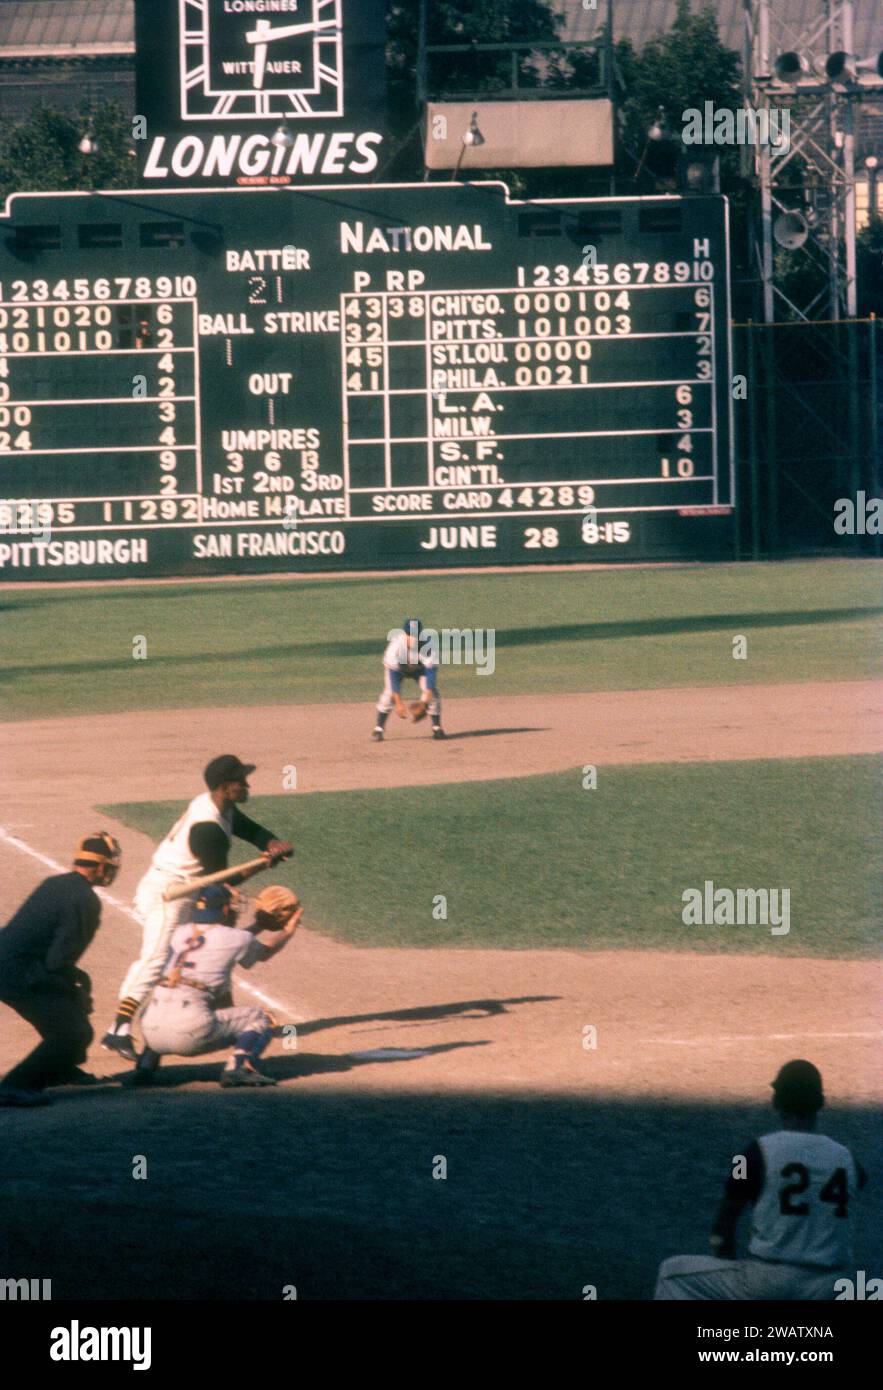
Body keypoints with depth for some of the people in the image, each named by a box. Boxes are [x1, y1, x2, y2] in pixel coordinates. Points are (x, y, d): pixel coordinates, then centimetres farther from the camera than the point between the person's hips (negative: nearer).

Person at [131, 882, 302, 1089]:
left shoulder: (179, 934, 19)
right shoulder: (237, 939, 5)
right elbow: (266, 952, 28)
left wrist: (259, 925, 52)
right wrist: (288, 931, 48)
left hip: (151, 1031, 5)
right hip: (191, 1035, -5)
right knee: (261, 1018, 12)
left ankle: (145, 1065, 16)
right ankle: (237, 1067, -14)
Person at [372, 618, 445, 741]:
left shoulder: (428, 646, -34)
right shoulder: (395, 646, -37)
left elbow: (431, 673, -34)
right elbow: (393, 676, -35)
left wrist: (425, 701, -42)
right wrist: (399, 702, -38)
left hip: (420, 669, 1)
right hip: (398, 669, -1)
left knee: (433, 693, -16)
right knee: (389, 693, -22)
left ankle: (437, 728, 0)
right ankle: (378, 730, -12)